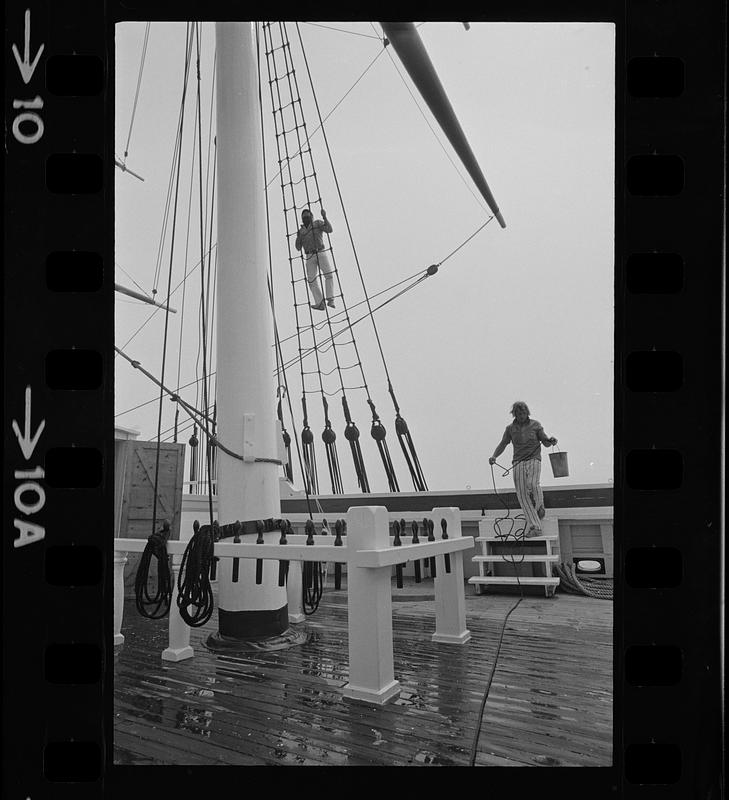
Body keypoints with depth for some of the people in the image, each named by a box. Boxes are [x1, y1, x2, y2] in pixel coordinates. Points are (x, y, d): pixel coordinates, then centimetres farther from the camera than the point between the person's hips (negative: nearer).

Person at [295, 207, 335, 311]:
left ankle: (330, 300, -23)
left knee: (329, 274, -21)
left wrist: (324, 217, -20)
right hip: (310, 257, 3)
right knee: (312, 280, -10)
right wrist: (298, 236, -3)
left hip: (321, 254, -3)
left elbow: (329, 229, -10)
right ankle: (320, 304, -13)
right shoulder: (301, 231, 18)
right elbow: (298, 247, 13)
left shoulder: (318, 223, 8)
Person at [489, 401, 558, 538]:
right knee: (522, 494, -9)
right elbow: (502, 444, 15)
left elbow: (545, 443, 8)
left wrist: (550, 440, -15)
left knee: (532, 484, -29)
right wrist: (494, 456, -3)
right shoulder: (510, 428, 12)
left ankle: (540, 507, 4)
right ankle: (534, 526, -8)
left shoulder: (535, 425, 7)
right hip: (518, 462, 2)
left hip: (533, 460, -2)